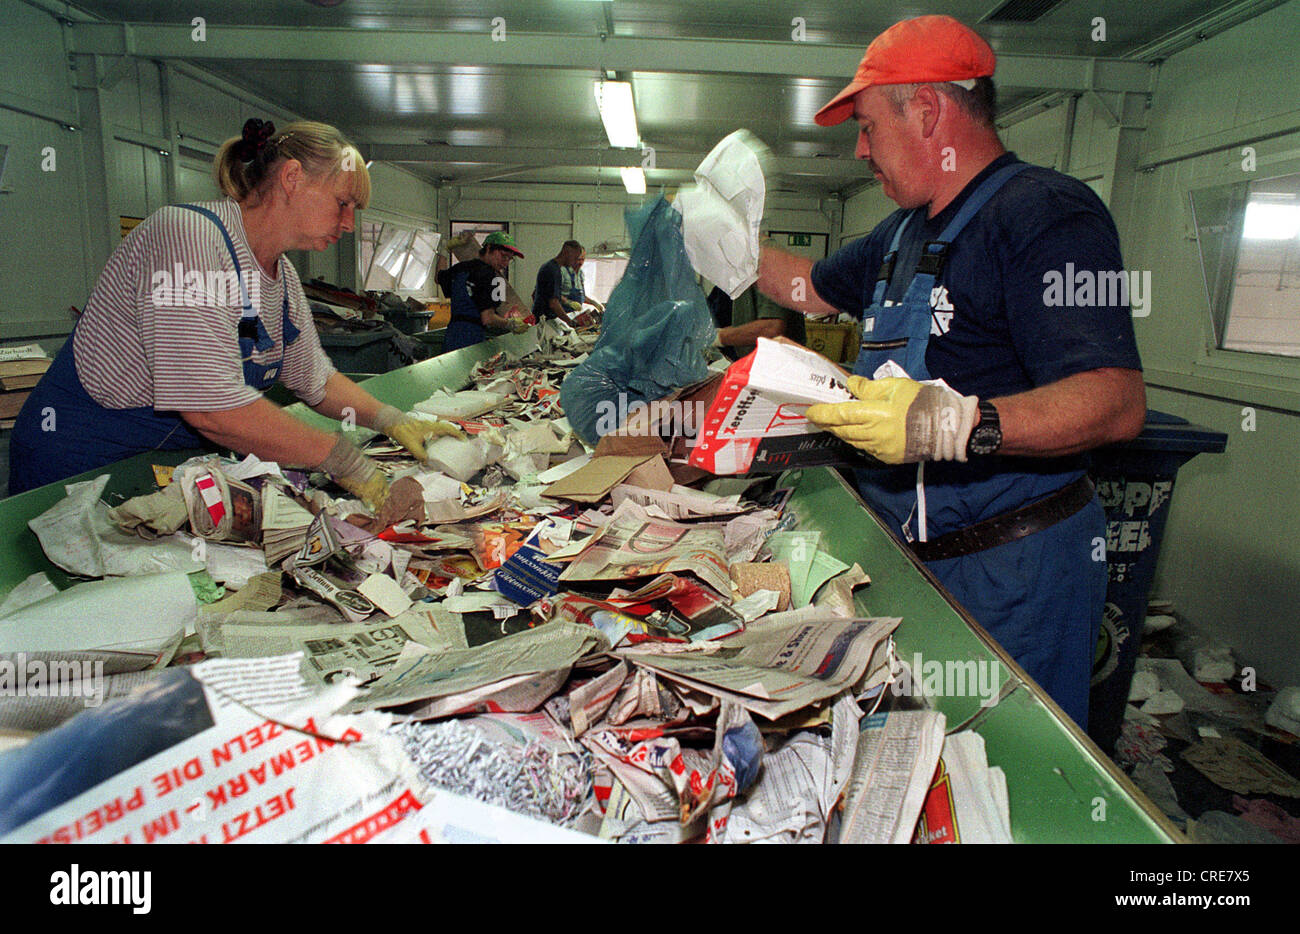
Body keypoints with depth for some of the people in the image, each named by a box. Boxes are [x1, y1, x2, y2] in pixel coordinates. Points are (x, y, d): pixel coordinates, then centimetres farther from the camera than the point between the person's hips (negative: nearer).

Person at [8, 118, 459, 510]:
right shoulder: (189, 235, -25)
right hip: (86, 465, -8)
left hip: (177, 464, 8)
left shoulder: (282, 275, 4)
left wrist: (394, 422, -3)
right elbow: (211, 406, -34)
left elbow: (316, 380, 12)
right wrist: (344, 460, -28)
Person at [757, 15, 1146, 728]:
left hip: (1013, 569, -8)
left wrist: (954, 424, -37)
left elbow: (1117, 401, -25)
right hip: (912, 553, 8)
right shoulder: (905, 231, 14)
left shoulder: (1045, 211, -16)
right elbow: (815, 288, 30)